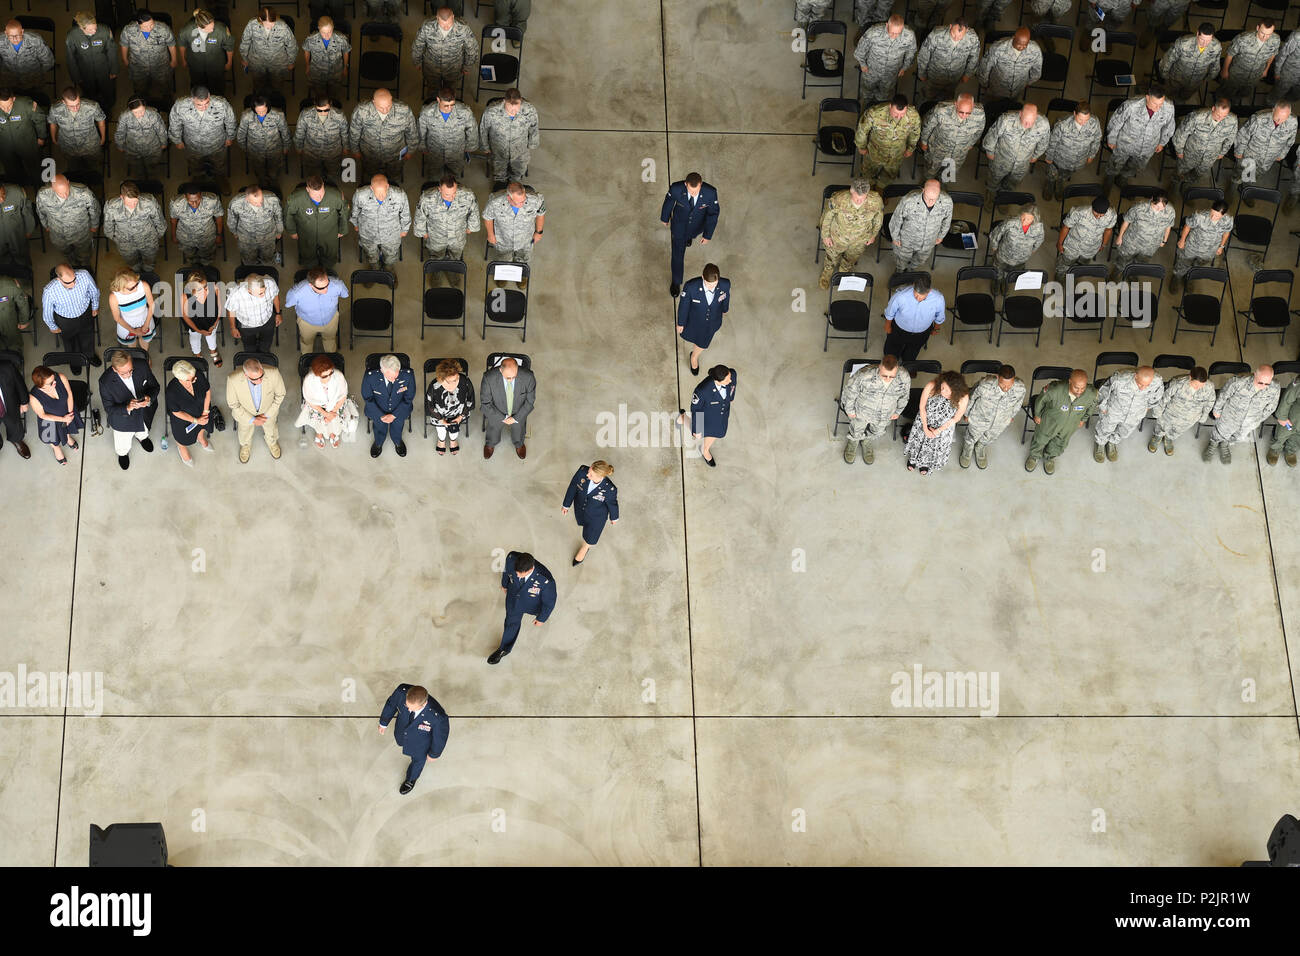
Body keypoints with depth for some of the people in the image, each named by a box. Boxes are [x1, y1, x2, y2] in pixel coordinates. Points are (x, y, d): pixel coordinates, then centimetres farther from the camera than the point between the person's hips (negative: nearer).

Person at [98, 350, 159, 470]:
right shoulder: (105, 381, -35)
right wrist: (127, 408, -45)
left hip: (144, 414, 2)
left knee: (143, 433, 35)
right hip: (123, 419, -2)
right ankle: (123, 453, 60)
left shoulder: (142, 366, -29)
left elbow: (155, 387, -12)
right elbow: (109, 409, -24)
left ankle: (141, 436, 72)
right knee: (122, 448, 22)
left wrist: (149, 398, -36)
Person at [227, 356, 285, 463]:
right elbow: (233, 404, -18)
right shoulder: (233, 380, -38)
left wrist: (267, 414, -11)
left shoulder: (273, 373, -37)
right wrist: (252, 420, -15)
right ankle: (245, 446, 58)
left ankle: (272, 442, 61)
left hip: (268, 409, 1)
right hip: (245, 412, -1)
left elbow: (280, 395, -14)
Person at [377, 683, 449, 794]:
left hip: (421, 743, -2)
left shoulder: (438, 716, -47)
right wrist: (384, 722, 3)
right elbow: (391, 703, -14)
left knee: (418, 760, 31)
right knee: (401, 743, 37)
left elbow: (440, 735, -24)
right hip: (401, 734, 2)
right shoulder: (402, 692, -40)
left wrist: (434, 754, -5)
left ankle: (411, 779, 64)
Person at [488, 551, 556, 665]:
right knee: (511, 622, 27)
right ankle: (504, 649, 54)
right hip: (513, 598, 2)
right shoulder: (512, 558, -38)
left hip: (532, 604, -2)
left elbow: (549, 601, -25)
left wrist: (541, 618, -8)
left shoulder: (545, 581, -47)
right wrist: (504, 584, 10)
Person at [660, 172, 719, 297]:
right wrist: (664, 218, 6)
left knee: (691, 235, 36)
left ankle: (689, 236, 75)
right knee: (678, 254, 10)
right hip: (679, 224, -1)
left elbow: (713, 212, -19)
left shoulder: (710, 192, -38)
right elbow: (668, 202, -13)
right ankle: (676, 282, 37)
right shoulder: (676, 188, -37)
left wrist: (708, 235, -15)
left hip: (697, 225, 1)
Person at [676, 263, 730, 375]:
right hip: (695, 321, -2)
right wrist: (680, 323, -5)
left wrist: (724, 309, 13)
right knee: (692, 336, 32)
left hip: (713, 321, 2)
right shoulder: (691, 286, -40)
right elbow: (683, 305, -20)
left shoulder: (725, 284, -35)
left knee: (703, 344, 28)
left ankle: (694, 356, 63)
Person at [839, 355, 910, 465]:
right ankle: (853, 441, 61)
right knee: (856, 432, 26)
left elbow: (904, 396, -8)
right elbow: (850, 389, -20)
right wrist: (850, 410, -8)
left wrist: (898, 411, 7)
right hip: (862, 411, -2)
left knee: (877, 432, 30)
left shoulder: (904, 377, -32)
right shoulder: (865, 375, -41)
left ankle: (868, 441, 63)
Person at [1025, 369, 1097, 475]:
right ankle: (1034, 456, 59)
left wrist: (1083, 419, 9)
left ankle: (1050, 458, 61)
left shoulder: (1091, 394, -34)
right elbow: (1041, 399, -18)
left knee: (1059, 443, 28)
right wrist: (1037, 415, -1)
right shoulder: (1055, 390, -42)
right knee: (1040, 439, 25)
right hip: (1049, 421, -2)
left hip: (1070, 425, 2)